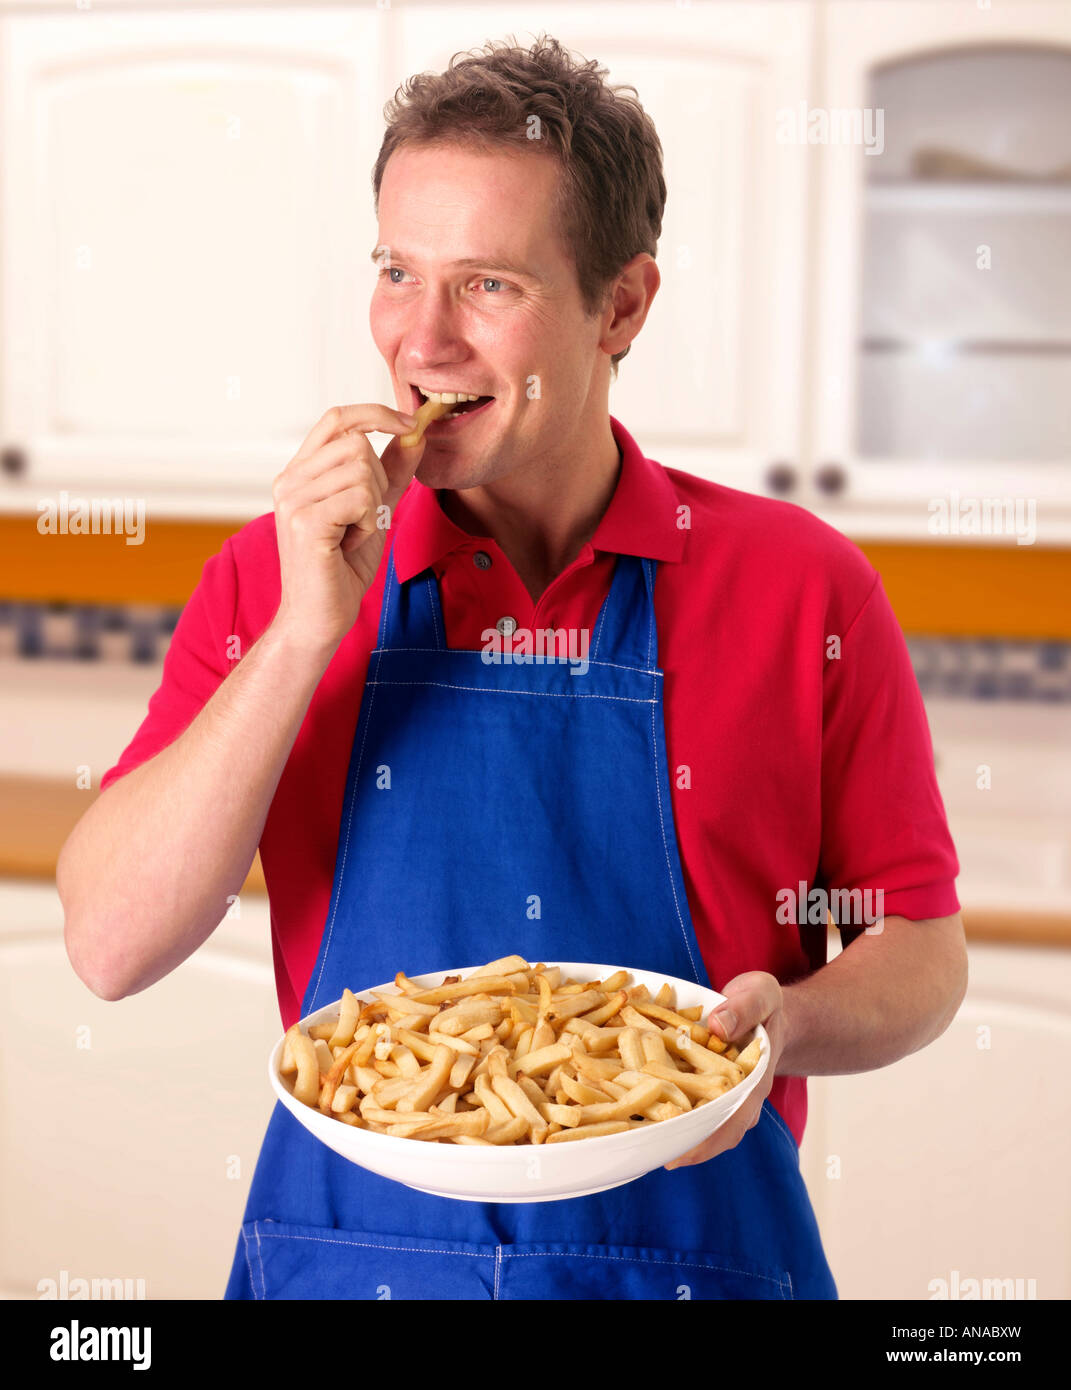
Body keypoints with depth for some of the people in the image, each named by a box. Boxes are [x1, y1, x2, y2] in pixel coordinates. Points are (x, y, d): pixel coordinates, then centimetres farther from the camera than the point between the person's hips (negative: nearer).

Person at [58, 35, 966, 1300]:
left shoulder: (801, 588, -8)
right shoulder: (273, 579, -4)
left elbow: (922, 949, -1)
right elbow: (109, 948, -11)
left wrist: (791, 1024, -21)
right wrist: (307, 633, -19)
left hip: (692, 1252, -1)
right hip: (341, 1251, 1)